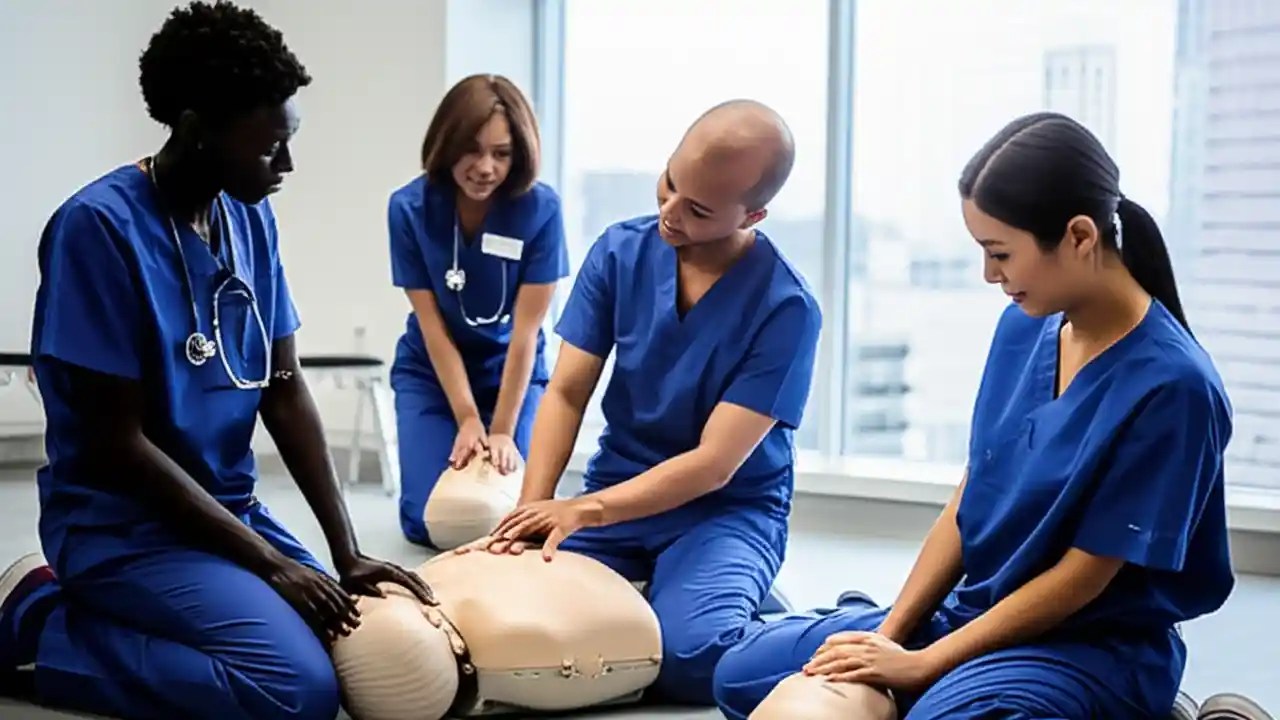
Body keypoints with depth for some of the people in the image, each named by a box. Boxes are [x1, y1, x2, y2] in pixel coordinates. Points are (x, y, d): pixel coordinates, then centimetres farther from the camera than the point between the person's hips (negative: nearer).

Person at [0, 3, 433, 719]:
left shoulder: (252, 220, 3)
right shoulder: (100, 226, -20)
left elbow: (285, 390, 5)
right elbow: (119, 445, -19)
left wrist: (348, 553, -5)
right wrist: (270, 564, -17)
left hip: (228, 509, 8)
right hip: (124, 523, -8)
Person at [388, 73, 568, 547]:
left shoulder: (541, 209, -21)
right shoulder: (410, 208, -18)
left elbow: (526, 331, -18)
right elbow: (433, 326, -15)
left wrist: (503, 431, -19)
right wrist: (467, 421, -19)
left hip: (512, 372, -1)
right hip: (431, 372, 1)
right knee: (429, 521, -10)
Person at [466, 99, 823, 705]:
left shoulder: (786, 308, -17)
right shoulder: (620, 252, -5)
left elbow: (714, 463, -20)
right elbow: (565, 394, -5)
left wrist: (583, 510, -30)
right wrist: (532, 509, -21)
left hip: (728, 509, -4)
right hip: (616, 490, 4)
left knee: (685, 655, -32)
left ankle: (744, 606, 3)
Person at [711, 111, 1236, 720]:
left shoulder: (1170, 384, -22)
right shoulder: (1022, 328, 0)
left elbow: (1084, 576, -19)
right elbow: (970, 500, 6)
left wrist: (922, 664, -17)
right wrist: (888, 635, -3)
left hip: (1096, 644, -7)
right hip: (979, 611, 7)